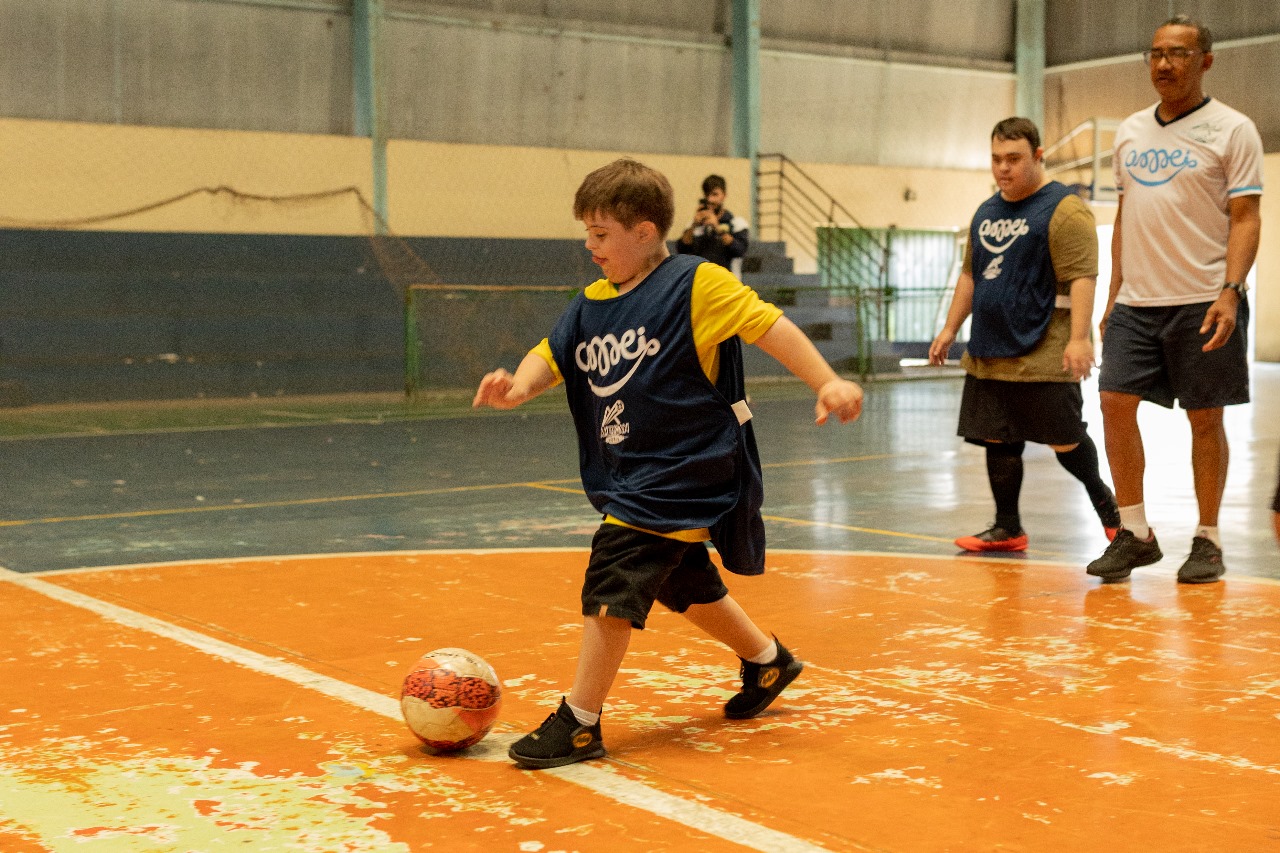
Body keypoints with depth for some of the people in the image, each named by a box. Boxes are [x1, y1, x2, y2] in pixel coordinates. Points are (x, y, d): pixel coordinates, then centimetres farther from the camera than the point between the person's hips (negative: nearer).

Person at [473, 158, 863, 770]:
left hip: (681, 477, -8)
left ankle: (578, 724, -6)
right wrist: (518, 386, -18)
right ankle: (767, 660, 44)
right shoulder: (591, 303, 7)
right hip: (627, 480, 8)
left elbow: (768, 325, -13)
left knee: (613, 585, -14)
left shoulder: (696, 284, -12)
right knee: (685, 584, 22)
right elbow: (552, 356, 4)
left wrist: (827, 383, -20)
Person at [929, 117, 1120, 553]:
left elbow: (1081, 277, -16)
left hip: (1044, 354, -7)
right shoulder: (986, 212, 16)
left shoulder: (1064, 210, -9)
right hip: (989, 353, 7)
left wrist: (1079, 338, -25)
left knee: (1064, 440, -1)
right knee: (997, 439, 7)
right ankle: (1007, 529, 17)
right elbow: (970, 274, 24)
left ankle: (1104, 501, 23)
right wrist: (950, 329, 21)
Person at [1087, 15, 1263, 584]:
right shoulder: (1130, 132, 14)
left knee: (1205, 419, 1)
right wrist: (1114, 293, 15)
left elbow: (1245, 218, -7)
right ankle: (1135, 533, 8)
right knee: (1115, 403, -3)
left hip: (1203, 301, -5)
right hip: (1136, 301, 5)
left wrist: (1230, 291, -20)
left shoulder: (1232, 130, -3)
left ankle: (1207, 541, 13)